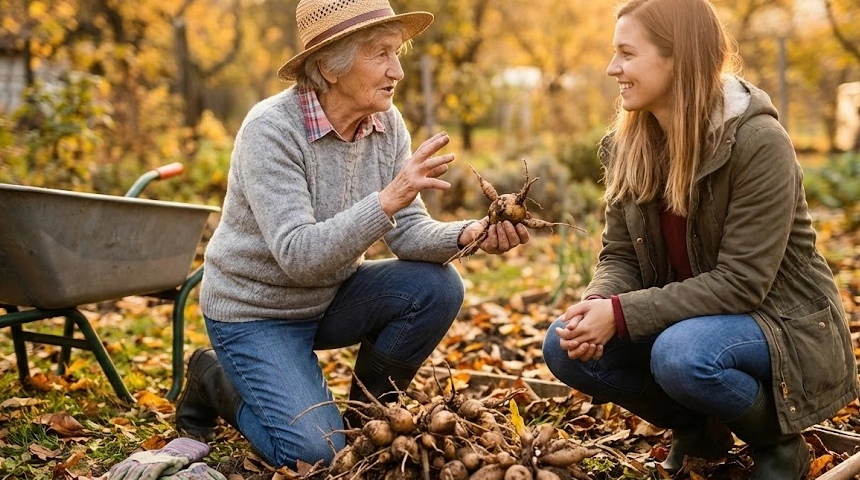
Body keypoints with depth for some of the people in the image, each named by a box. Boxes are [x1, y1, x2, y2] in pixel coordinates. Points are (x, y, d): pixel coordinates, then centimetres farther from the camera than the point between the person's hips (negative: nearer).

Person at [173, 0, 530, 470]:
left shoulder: (387, 123, -8)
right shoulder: (270, 129, -26)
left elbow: (408, 232, -10)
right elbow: (298, 255, -34)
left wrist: (469, 233, -30)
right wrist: (387, 200, -44)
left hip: (331, 297, 6)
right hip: (254, 311, -6)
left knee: (438, 286, -16)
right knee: (316, 453, -18)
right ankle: (218, 381, 11)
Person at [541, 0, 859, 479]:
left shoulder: (759, 142, -23)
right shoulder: (629, 145, -3)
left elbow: (740, 282, -26)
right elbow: (620, 255, -1)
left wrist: (621, 314, -31)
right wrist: (596, 305, -24)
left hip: (785, 325, -6)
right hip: (693, 317, 7)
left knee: (681, 355, -36)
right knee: (567, 345, -14)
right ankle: (699, 429, 10)